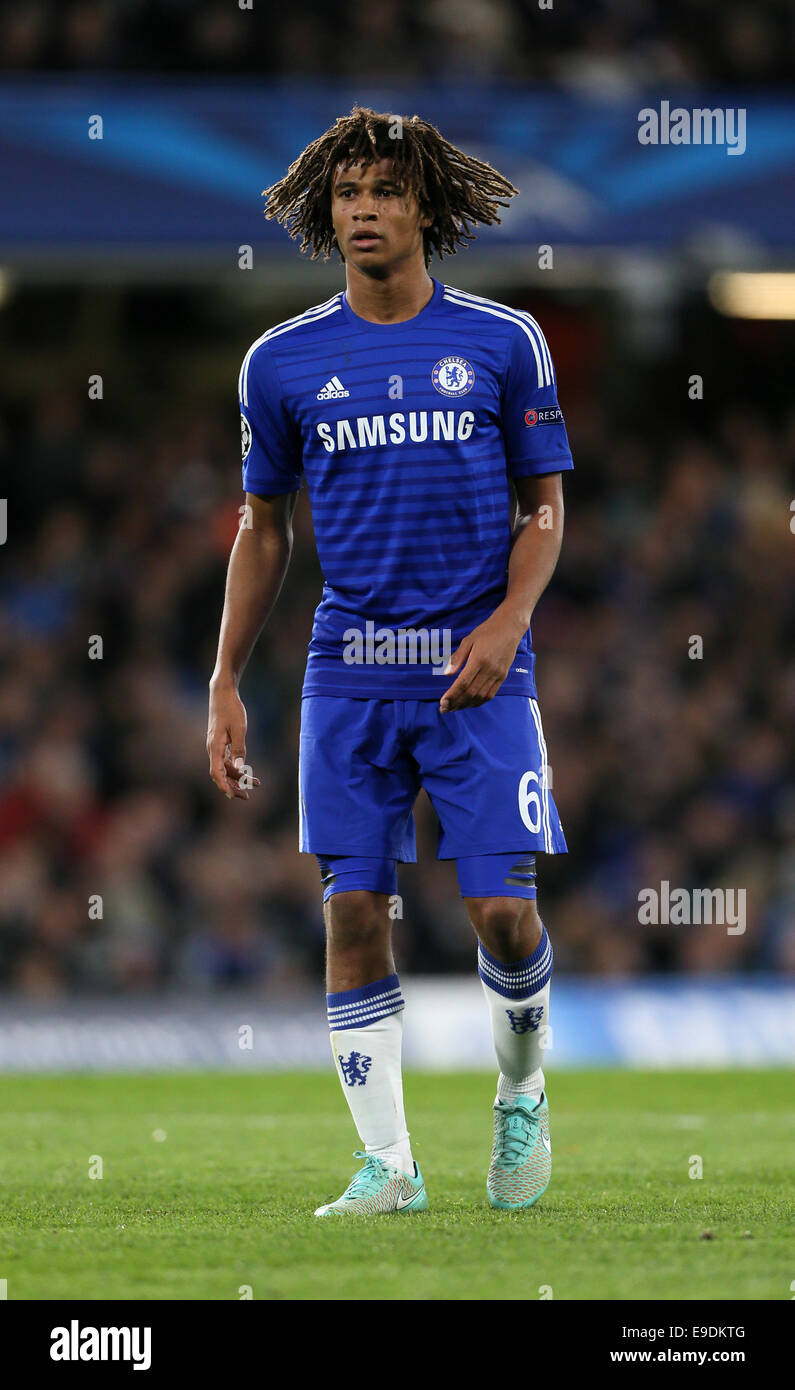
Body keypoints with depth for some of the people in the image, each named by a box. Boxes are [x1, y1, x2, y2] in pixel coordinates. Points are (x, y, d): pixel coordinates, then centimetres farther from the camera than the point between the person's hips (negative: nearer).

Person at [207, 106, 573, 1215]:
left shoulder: (501, 342, 2)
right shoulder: (284, 362, 6)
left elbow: (543, 507, 7)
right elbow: (263, 529, 14)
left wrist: (507, 623, -10)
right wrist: (225, 685, 9)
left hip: (477, 667, -2)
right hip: (351, 673, 2)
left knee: (502, 908, -8)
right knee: (355, 912, -4)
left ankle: (522, 1096, 20)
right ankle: (388, 1166, 3)